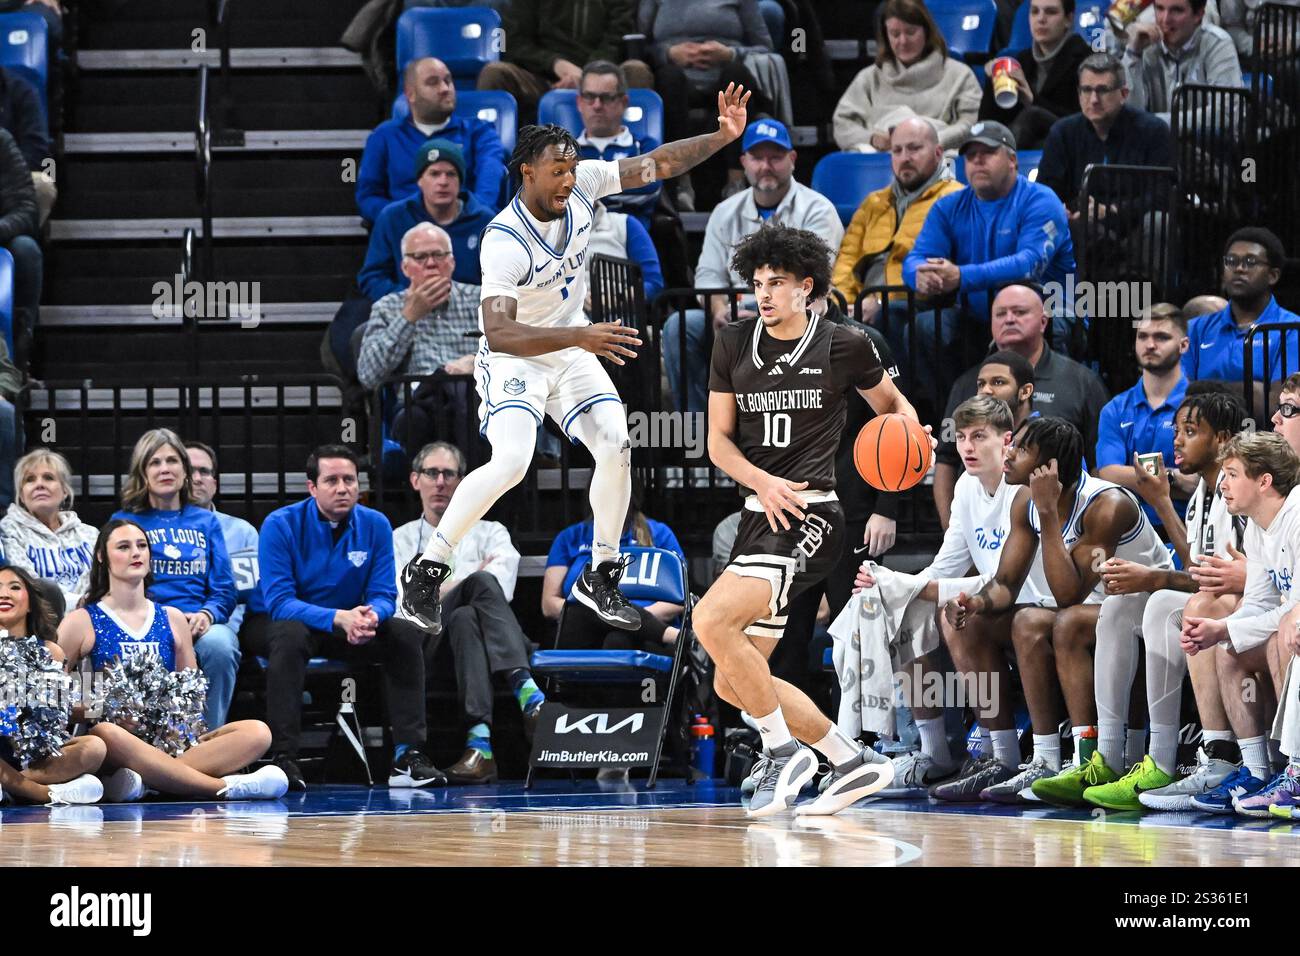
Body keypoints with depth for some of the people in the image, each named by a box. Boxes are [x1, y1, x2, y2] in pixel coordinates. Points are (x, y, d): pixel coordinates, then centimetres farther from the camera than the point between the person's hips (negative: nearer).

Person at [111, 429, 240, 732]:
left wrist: (206, 615, -11)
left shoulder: (206, 522, 22)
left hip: (201, 625, 2)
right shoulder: (124, 522, 17)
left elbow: (225, 589, 14)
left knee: (219, 645, -36)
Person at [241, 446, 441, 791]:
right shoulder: (281, 525, -18)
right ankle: (283, 758, -40)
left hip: (345, 626, 4)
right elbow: (279, 601, -25)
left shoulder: (375, 525, -6)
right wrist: (338, 618, -39)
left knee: (406, 634, -17)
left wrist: (370, 615, -33)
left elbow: (383, 595, -7)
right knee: (291, 634, -38)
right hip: (275, 622, -4)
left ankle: (408, 755, -19)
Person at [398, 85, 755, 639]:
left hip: (571, 352, 7)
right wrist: (580, 336, -48)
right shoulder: (504, 241, -31)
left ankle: (600, 577, 11)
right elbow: (499, 334, -39)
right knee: (511, 462, -26)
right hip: (514, 358, -7)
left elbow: (657, 164, -4)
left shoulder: (580, 185, -13)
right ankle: (425, 571, -12)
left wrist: (724, 136, -13)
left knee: (616, 447, -6)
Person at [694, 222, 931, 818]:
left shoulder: (843, 346, -2)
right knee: (732, 684, 7)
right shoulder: (733, 344, 8)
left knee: (711, 620, -26)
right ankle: (854, 763, 19)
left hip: (809, 517, -7)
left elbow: (893, 403, 15)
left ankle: (783, 752, -12)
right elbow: (719, 440, 9)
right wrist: (762, 481, -10)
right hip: (759, 516, 7)